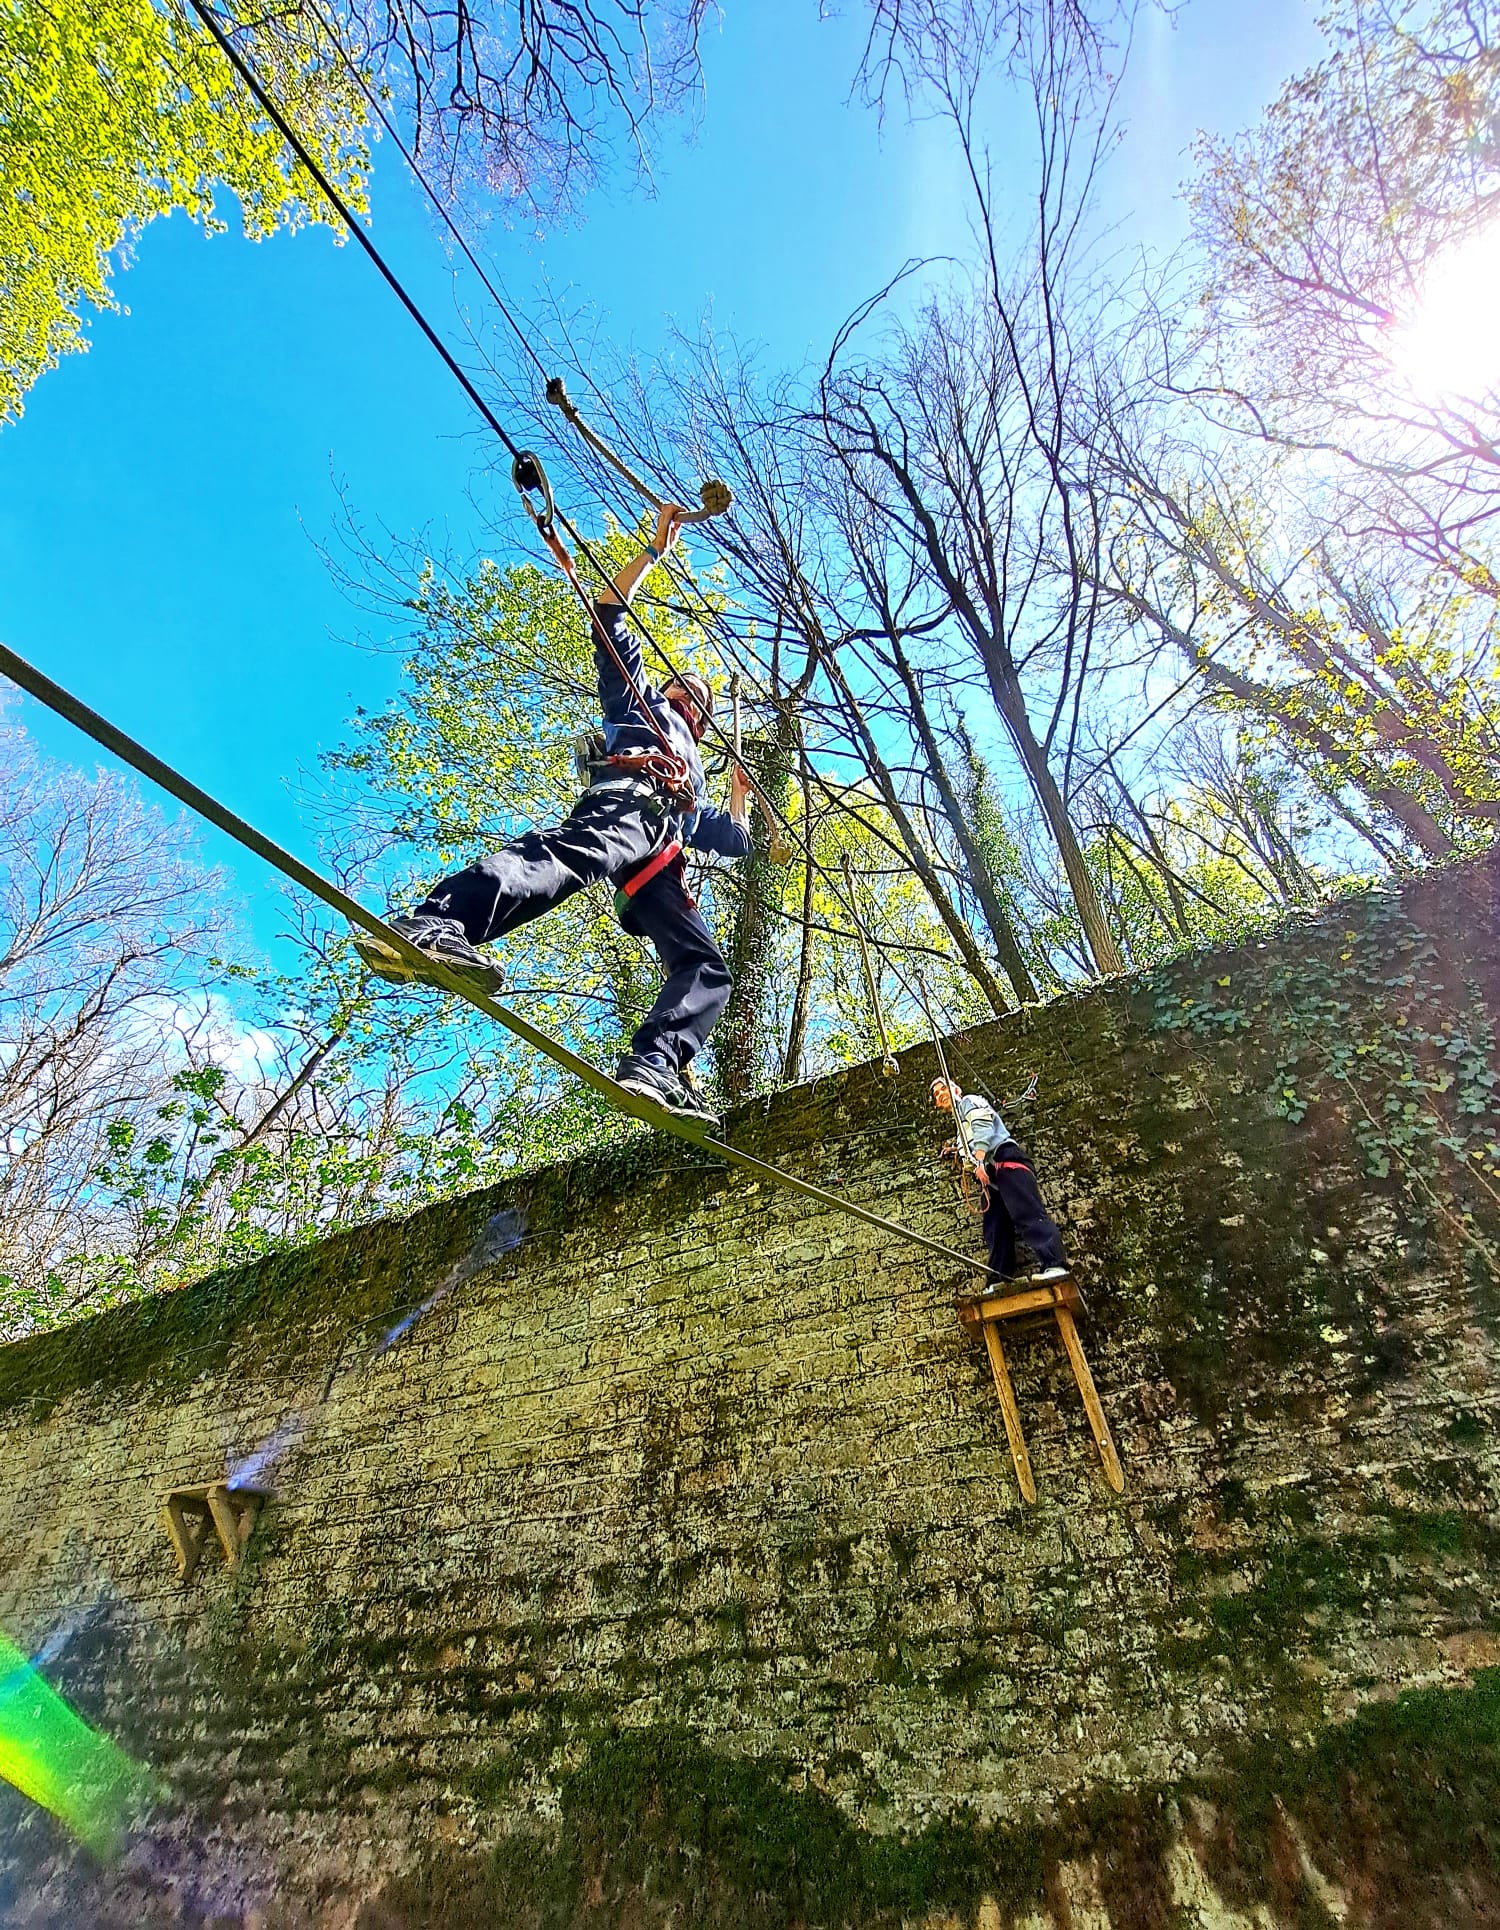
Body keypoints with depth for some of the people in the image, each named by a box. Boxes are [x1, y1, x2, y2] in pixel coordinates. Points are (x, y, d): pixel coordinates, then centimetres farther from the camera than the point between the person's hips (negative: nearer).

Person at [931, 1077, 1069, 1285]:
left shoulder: (969, 1102, 11)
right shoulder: (961, 1126, 36)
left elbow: (983, 1127, -8)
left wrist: (980, 1160, -20)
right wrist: (958, 1153, 17)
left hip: (1004, 1160, -9)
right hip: (990, 1175, 9)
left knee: (1027, 1214, -24)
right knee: (995, 1232, 0)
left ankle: (1055, 1265, -36)